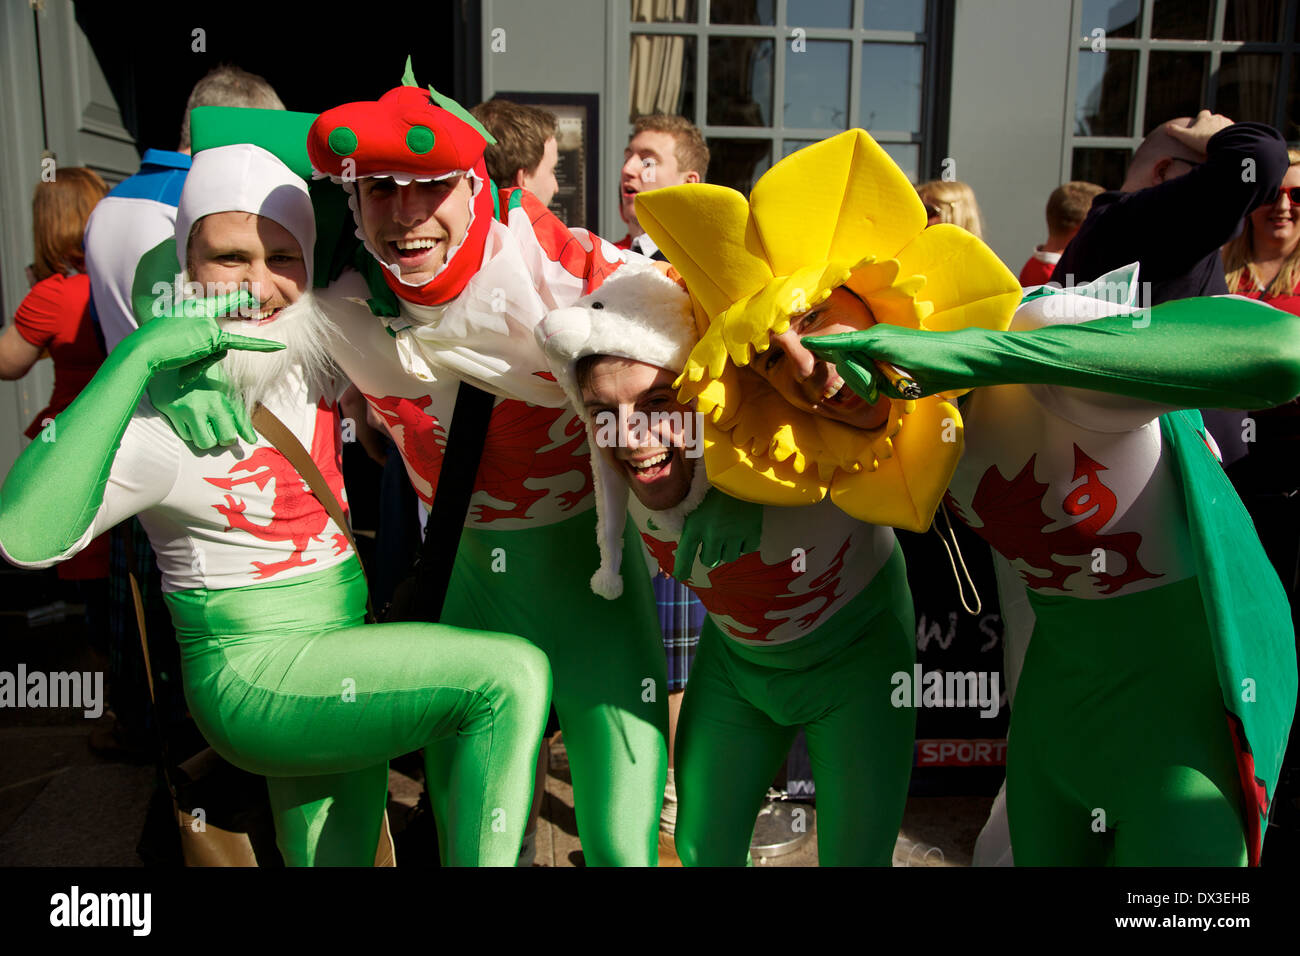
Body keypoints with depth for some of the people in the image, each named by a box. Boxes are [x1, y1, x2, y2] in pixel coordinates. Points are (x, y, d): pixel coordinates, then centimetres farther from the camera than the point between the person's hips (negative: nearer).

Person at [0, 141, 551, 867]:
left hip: (335, 666, 7)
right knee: (514, 676, -23)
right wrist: (138, 356, -36)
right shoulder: (163, 416, -20)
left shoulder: (314, 357, -1)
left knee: (340, 855, 19)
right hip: (255, 675, -7)